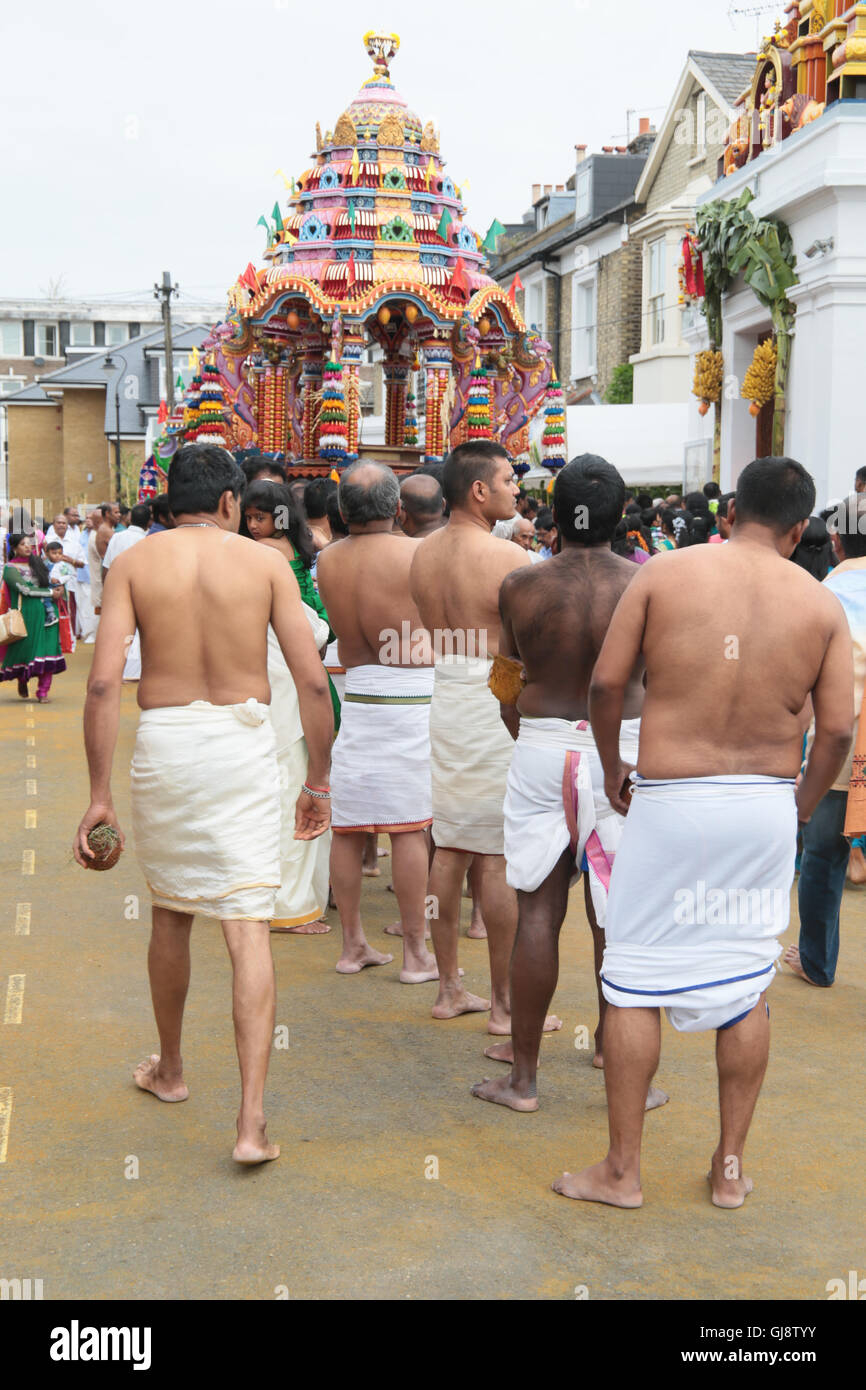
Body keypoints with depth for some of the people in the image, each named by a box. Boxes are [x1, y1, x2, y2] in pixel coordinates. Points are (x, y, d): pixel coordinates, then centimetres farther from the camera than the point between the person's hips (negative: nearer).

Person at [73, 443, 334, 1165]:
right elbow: (313, 680, -4)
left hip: (164, 741, 1)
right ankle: (253, 1121, -7)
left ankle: (170, 1070, 40)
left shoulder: (133, 563, 1)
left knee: (172, 912, 21)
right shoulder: (266, 562, 0)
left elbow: (104, 683, -8)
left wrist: (100, 794, -4)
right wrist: (319, 781, 5)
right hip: (244, 741, -1)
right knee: (248, 929, -2)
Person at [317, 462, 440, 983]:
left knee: (348, 826, 10)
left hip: (356, 696, 4)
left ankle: (353, 944, 19)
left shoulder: (328, 560, 3)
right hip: (411, 699, -4)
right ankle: (416, 952, 7)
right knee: (409, 828, 0)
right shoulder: (418, 552, -11)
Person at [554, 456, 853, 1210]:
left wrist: (613, 771, 12)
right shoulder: (821, 604, 1)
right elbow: (837, 728, -1)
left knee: (635, 983, 7)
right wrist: (803, 803, 14)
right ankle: (731, 1166, 24)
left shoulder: (664, 574, -3)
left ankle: (622, 1170, 15)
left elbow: (605, 683, -3)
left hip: (670, 803, -2)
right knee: (746, 986, 14)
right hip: (767, 807, 2)